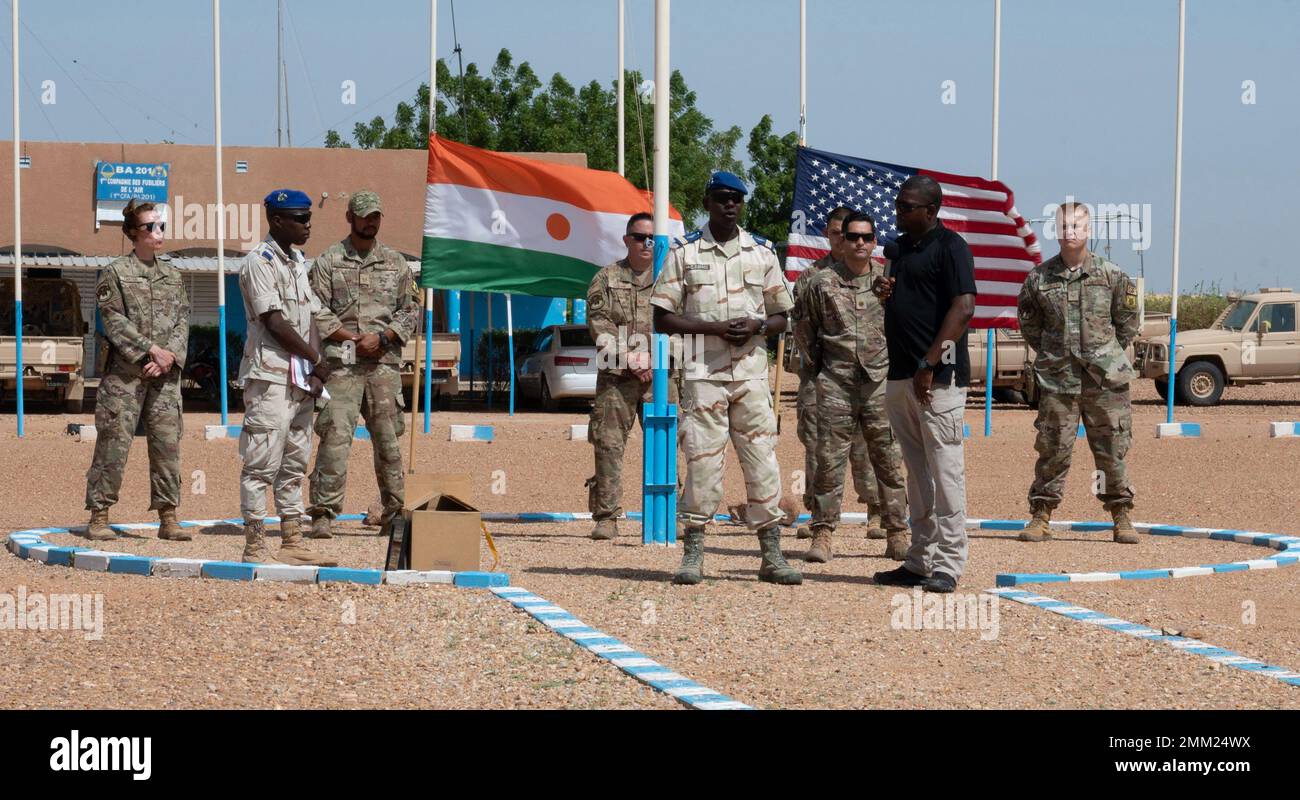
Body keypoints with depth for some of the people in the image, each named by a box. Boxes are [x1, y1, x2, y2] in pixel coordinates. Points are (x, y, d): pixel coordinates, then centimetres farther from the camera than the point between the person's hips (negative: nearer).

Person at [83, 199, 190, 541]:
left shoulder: (173, 274, 15)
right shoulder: (116, 272, 0)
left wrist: (169, 356, -8)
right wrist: (151, 350, -15)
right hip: (124, 373, -4)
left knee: (167, 444, 3)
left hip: (165, 374, 5)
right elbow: (115, 322, -8)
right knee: (113, 444, -4)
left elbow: (182, 321, 9)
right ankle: (99, 516, 3)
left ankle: (168, 519, 8)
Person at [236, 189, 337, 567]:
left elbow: (309, 319, 13)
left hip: (301, 378, 9)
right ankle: (255, 547, -4)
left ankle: (292, 545, 16)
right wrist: (317, 360, -8)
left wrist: (315, 373, 0)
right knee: (262, 465, -7)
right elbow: (275, 323, -15)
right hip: (270, 378, -9)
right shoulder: (260, 262, -9)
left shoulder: (298, 262, 17)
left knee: (294, 464, 11)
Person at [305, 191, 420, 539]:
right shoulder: (328, 261, 6)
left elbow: (411, 310, 12)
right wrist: (354, 339, -8)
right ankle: (323, 515, -10)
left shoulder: (396, 262, 15)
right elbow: (318, 312, -1)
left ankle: (394, 513, 14)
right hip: (342, 363, -3)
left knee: (388, 438, 5)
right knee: (335, 435, -11)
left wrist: (381, 337, -4)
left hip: (384, 362, 3)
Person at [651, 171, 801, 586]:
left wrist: (756, 326, -8)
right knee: (701, 462, -4)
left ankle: (772, 556, 5)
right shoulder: (684, 252, 3)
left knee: (763, 460, 0)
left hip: (751, 372, 2)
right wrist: (715, 327, -13)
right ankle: (692, 554, 5)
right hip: (702, 372, -2)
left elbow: (781, 316, 15)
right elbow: (663, 318, -1)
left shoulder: (763, 252, 11)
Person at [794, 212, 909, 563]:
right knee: (829, 460, -2)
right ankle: (822, 534, 2)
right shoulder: (822, 283, 3)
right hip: (836, 384, -1)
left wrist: (895, 360, 11)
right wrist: (817, 361, 12)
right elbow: (803, 326, 13)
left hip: (880, 381, 1)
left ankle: (897, 535, 10)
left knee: (889, 462, 4)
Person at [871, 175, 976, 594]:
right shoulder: (898, 248, 18)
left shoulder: (949, 246, -7)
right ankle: (920, 561, 17)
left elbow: (963, 308, -17)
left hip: (938, 375, -9)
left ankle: (947, 565, -5)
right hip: (900, 374, 9)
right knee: (917, 473, 12)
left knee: (945, 470, -7)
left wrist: (929, 364, -21)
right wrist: (884, 291, 6)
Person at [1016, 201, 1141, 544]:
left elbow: (1127, 323, 11)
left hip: (1104, 379, 0)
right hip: (1057, 379, 0)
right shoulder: (1039, 277, 2)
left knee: (1112, 450, 4)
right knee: (1052, 449, 1)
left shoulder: (1112, 275, 1)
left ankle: (1122, 517, 15)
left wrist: (1108, 357, 8)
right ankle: (1040, 517, 10)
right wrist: (1051, 355, 10)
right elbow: (1029, 324, 14)